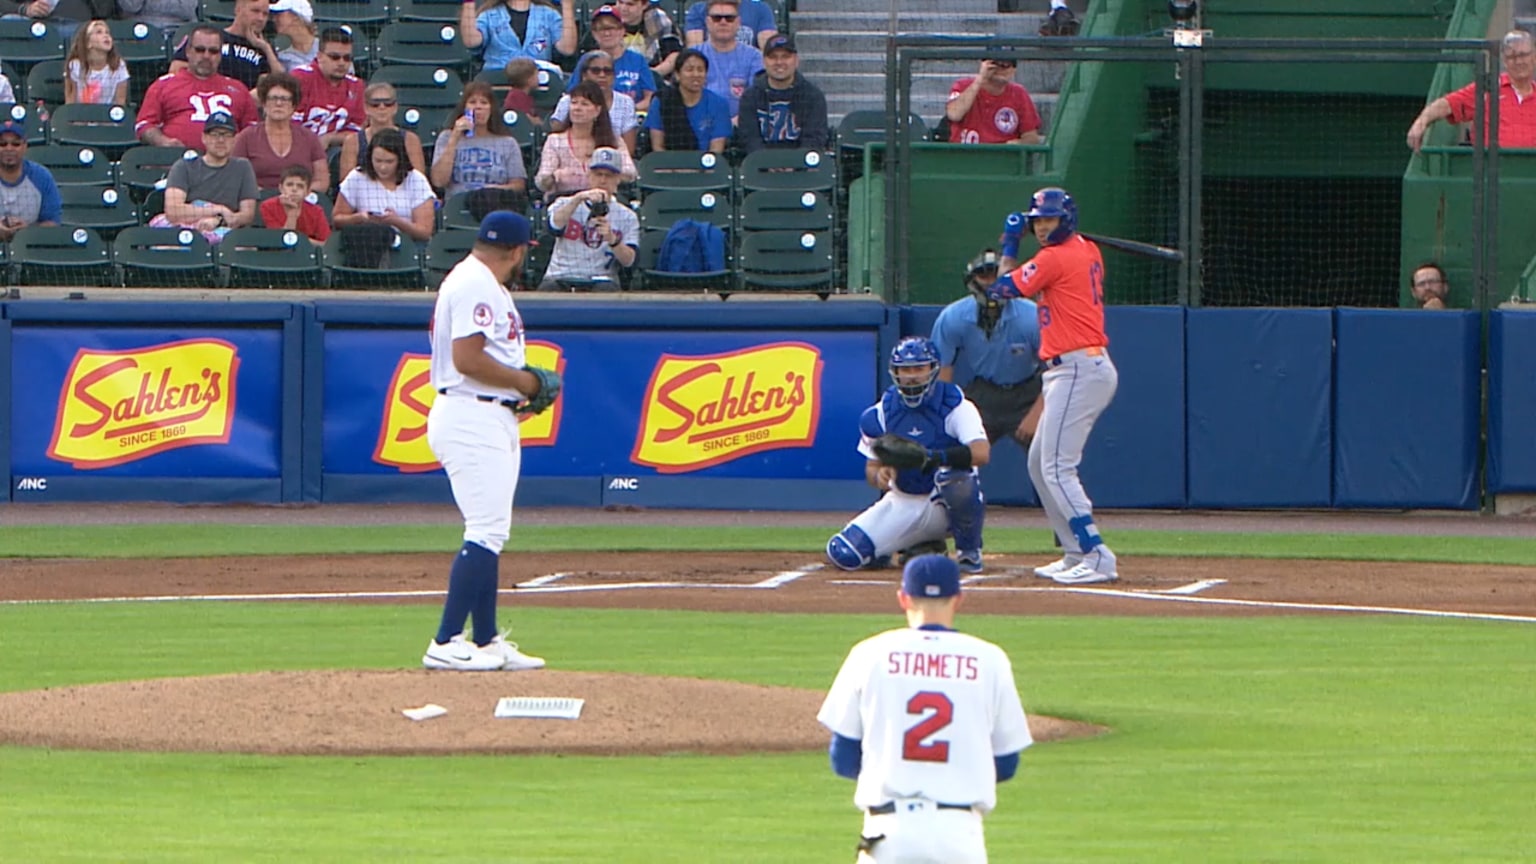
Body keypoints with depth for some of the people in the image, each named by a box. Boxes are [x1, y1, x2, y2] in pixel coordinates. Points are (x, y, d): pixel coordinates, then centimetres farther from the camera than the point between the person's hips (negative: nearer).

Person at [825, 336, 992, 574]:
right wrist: (879, 476, -22)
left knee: (956, 479, -40)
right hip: (902, 505, 4)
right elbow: (872, 467, 4)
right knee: (843, 554, -14)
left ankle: (969, 551, -10)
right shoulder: (880, 414, 0)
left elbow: (981, 453, -28)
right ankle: (919, 546, 13)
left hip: (943, 502, -4)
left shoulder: (955, 407, -13)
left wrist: (935, 457, -43)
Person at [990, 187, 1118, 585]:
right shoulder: (1088, 252, 14)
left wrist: (1010, 247, 8)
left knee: (1057, 467, -14)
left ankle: (1097, 558, -21)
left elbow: (1001, 289, -6)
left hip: (1078, 370, -10)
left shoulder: (1056, 258, -12)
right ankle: (1076, 554, 18)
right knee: (1040, 463, 18)